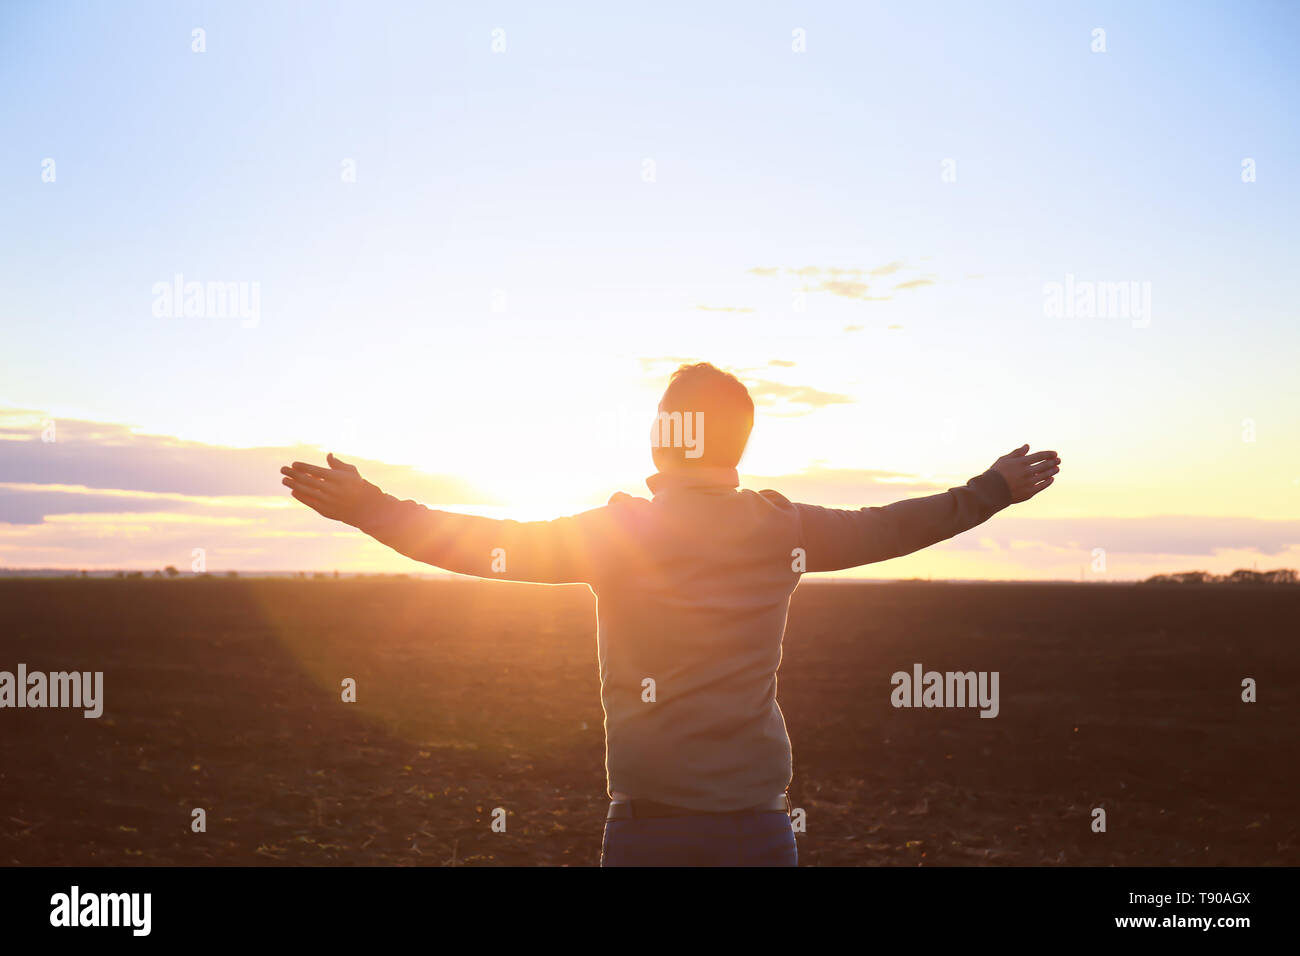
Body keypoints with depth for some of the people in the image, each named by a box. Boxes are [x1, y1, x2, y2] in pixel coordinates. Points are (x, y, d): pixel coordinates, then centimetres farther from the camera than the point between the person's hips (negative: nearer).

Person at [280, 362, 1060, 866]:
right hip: (758, 816, 3)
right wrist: (995, 491, 29)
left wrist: (369, 506, -5)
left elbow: (496, 547, -10)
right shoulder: (787, 530, 2)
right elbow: (893, 526, 14)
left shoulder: (623, 530, -8)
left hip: (651, 821, -2)